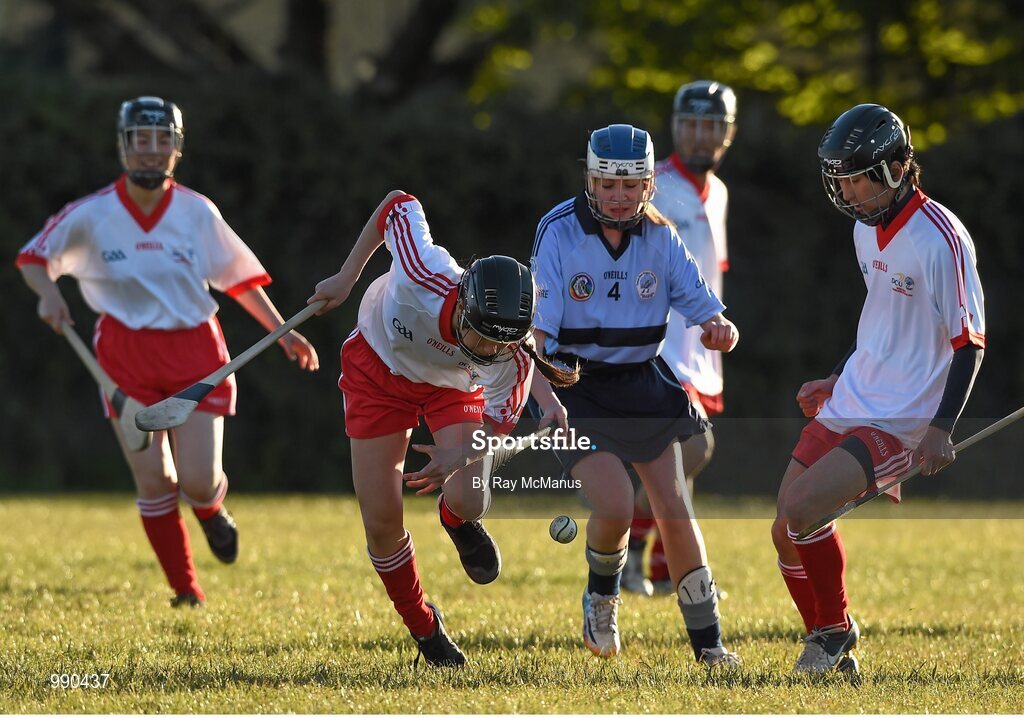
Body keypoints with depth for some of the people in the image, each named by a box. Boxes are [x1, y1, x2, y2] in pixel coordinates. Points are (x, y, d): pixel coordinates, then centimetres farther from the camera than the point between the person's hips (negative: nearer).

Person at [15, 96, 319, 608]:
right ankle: (186, 593, 12)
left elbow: (239, 277, 8)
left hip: (194, 353, 0)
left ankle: (212, 510, 31)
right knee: (153, 484, -4)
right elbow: (33, 257, 4)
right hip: (127, 357, 0)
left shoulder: (197, 212, -2)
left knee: (198, 482, -8)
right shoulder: (92, 214, -6)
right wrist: (47, 293, -18)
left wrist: (283, 333, 6)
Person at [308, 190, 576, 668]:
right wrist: (346, 278, -16)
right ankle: (423, 629, 20)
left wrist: (458, 457, -42)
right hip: (380, 365, 0)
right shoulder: (424, 278, -44)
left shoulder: (513, 355, -37)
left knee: (467, 502, -22)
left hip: (454, 385, 0)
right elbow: (400, 205, -25)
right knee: (381, 523, -6)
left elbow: (495, 423, -20)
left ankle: (457, 521, 20)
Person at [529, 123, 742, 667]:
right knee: (614, 506, -19)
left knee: (674, 511, -3)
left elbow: (713, 317, -2)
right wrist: (542, 395, -33)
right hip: (578, 388, -3)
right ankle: (601, 597, 13)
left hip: (643, 384, 3)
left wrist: (720, 331, -27)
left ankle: (708, 643, 7)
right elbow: (539, 328, -17)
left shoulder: (659, 239, -1)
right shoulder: (558, 234, -11)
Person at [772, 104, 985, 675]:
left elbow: (970, 342, -16)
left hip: (903, 423, -9)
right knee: (786, 533, 5)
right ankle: (833, 658, 19)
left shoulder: (940, 238, -18)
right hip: (850, 406, 9)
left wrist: (941, 428, -22)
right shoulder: (867, 229, 9)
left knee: (801, 509, -22)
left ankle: (837, 630, 0)